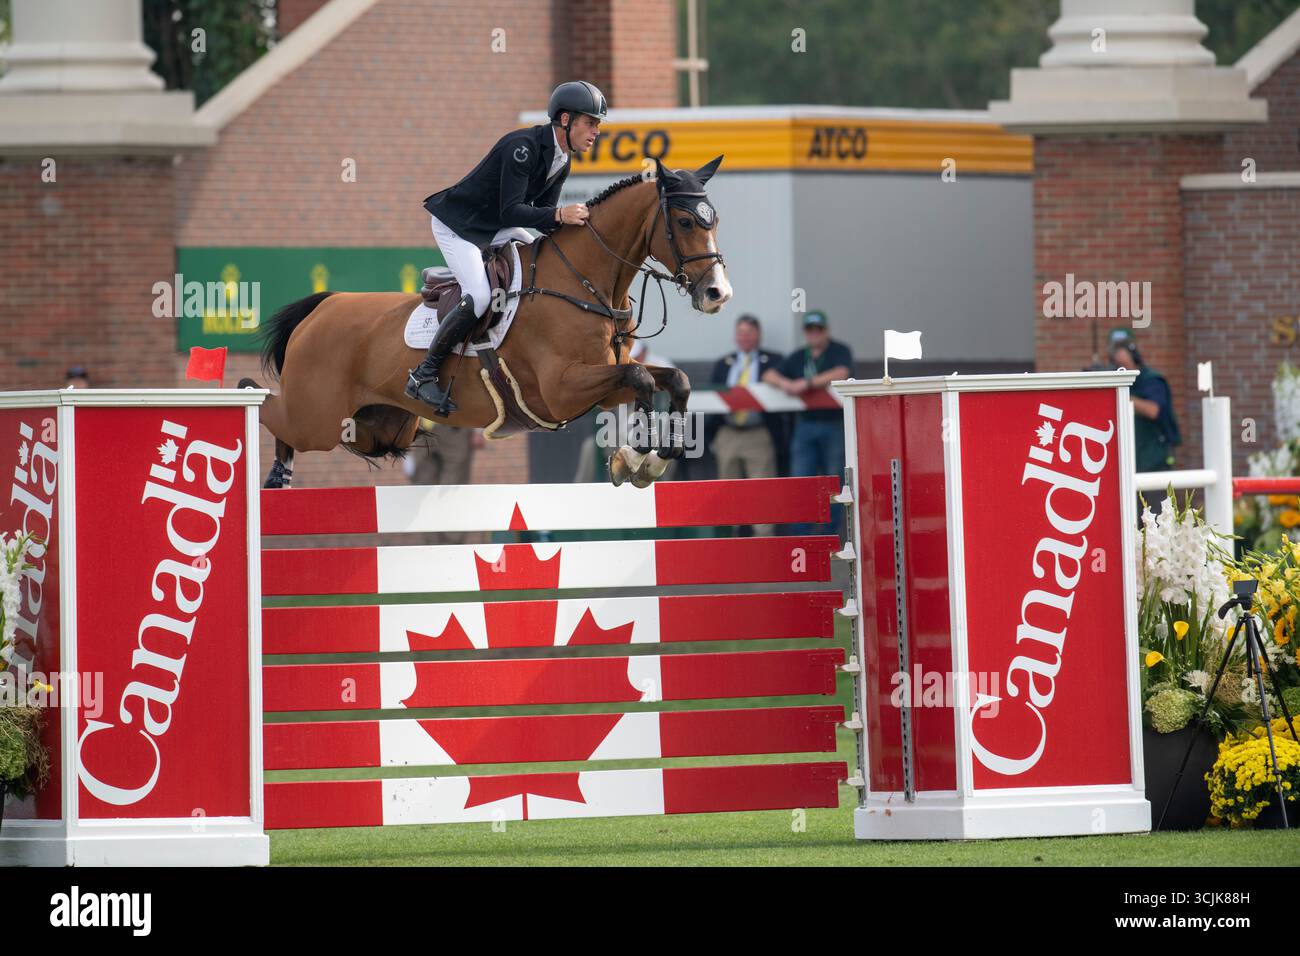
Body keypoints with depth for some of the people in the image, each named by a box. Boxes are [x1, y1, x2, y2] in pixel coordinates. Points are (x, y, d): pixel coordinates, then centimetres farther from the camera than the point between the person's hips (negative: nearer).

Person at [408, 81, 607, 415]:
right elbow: (510, 212, -32)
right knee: (479, 297, -26)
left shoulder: (561, 162, 2)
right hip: (456, 224, -10)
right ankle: (424, 373, -16)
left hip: (494, 227, 10)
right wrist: (558, 216, -42)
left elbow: (543, 216, 6)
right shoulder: (523, 147, -28)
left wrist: (569, 224, -13)